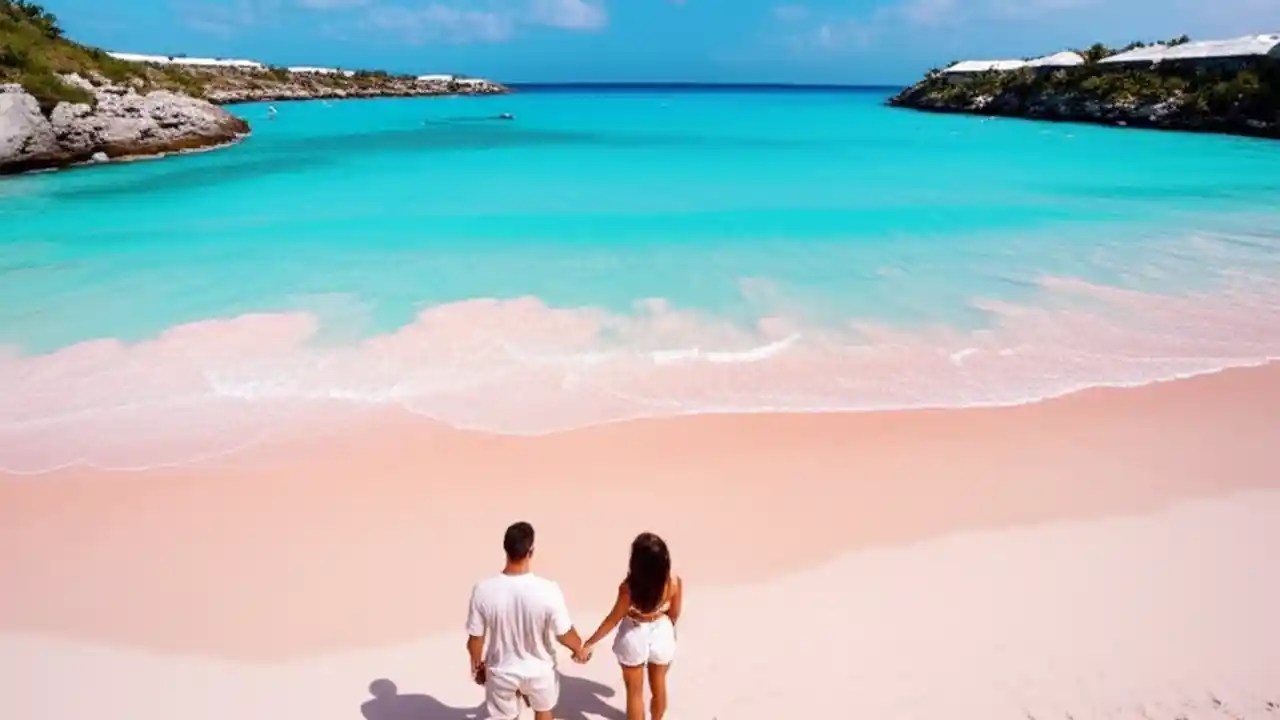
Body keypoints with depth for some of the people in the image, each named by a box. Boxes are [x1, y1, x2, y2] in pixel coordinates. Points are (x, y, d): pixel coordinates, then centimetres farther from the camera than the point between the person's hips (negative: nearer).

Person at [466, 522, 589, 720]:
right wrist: (579, 648, 7)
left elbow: (475, 639, -12)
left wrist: (477, 665, 9)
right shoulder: (548, 590, -29)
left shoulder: (484, 590, -25)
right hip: (538, 669, 0)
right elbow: (564, 634, -16)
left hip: (502, 671, 1)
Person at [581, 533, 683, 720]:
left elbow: (613, 619, -19)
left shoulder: (629, 587, -33)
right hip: (661, 635, 3)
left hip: (635, 638, -2)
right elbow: (674, 614, -7)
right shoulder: (675, 582, -25)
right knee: (659, 686, 30)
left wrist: (590, 643, -4)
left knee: (635, 691, 23)